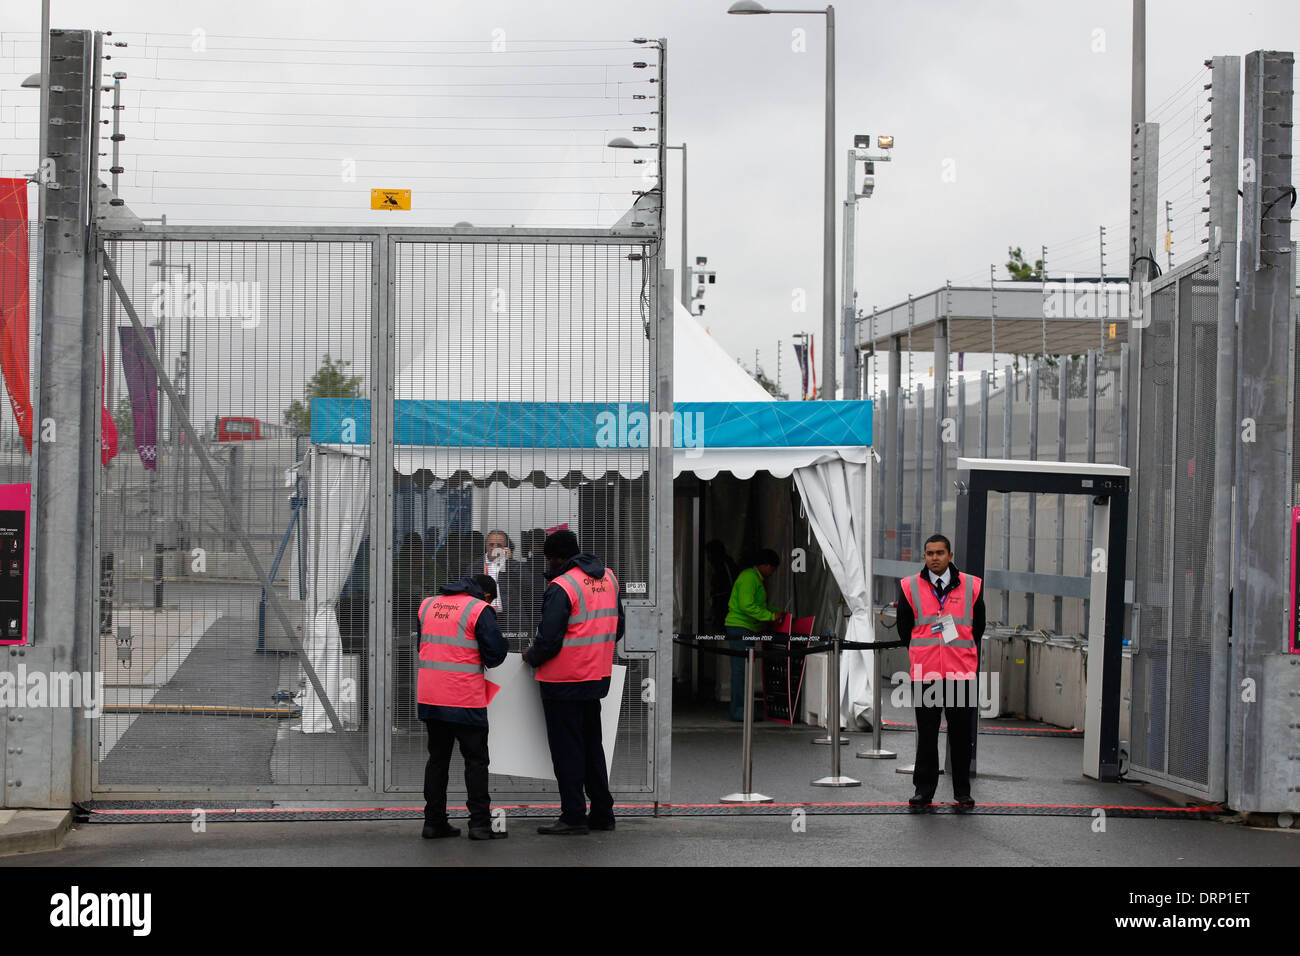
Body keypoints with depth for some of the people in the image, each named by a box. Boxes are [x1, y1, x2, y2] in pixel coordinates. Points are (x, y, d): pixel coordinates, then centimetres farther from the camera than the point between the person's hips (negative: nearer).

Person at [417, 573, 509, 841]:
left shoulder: (428, 605, 11)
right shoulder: (480, 610, -9)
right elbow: (495, 652, -11)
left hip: (429, 698, 6)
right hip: (465, 699, -6)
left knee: (437, 758, 14)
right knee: (476, 760, 4)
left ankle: (434, 821, 14)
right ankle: (480, 823, 2)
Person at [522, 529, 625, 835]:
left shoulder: (561, 587, -18)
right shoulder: (607, 577, 7)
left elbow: (549, 640, -20)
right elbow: (617, 626, 16)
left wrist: (531, 657, -1)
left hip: (563, 682, -8)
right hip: (597, 677, 8)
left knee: (566, 747, 0)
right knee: (591, 743, 17)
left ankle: (573, 816, 2)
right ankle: (602, 813, 19)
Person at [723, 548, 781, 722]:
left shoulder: (756, 578, 20)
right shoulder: (749, 578, -14)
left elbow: (758, 606, 25)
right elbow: (747, 606, -22)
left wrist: (775, 613, 13)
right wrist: (771, 616, -19)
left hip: (746, 629, 11)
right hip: (740, 628, -11)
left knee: (741, 670, 10)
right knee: (741, 669, -11)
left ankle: (739, 710, 12)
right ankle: (739, 711, -11)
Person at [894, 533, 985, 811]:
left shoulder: (971, 586, 4)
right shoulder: (910, 587, 3)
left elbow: (978, 627, 14)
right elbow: (904, 628, 12)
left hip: (961, 672, 0)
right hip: (924, 673, 0)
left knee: (961, 733, 3)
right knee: (926, 733, 4)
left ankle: (962, 792, 11)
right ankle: (923, 790, 12)